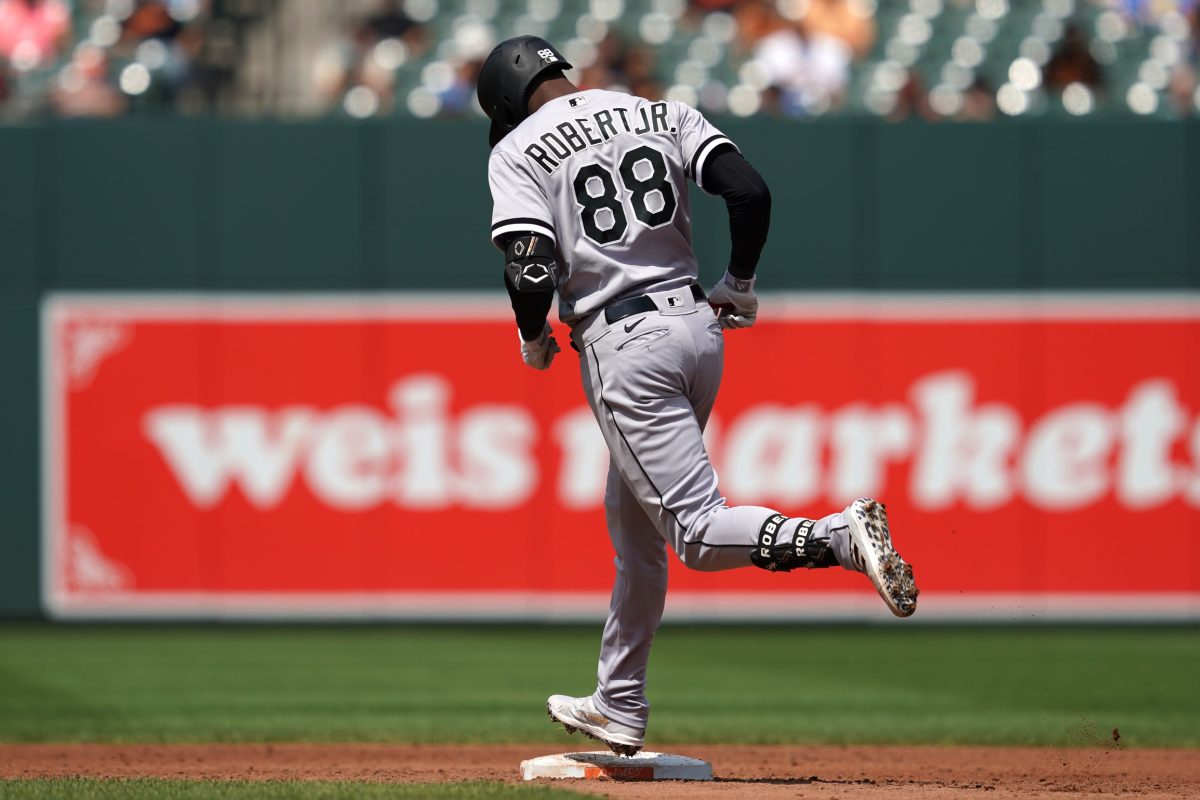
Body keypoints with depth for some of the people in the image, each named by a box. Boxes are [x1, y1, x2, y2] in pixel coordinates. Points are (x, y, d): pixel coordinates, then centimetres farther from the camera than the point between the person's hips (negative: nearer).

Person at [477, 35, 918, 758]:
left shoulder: (518, 151, -1)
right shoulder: (663, 114, 12)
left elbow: (531, 270, -14)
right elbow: (750, 191, -1)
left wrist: (535, 341, 6)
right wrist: (740, 285, 13)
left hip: (623, 345, -7)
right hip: (697, 325, 7)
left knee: (699, 532, -9)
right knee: (634, 530, 19)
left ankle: (842, 536, -33)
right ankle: (620, 710, 27)